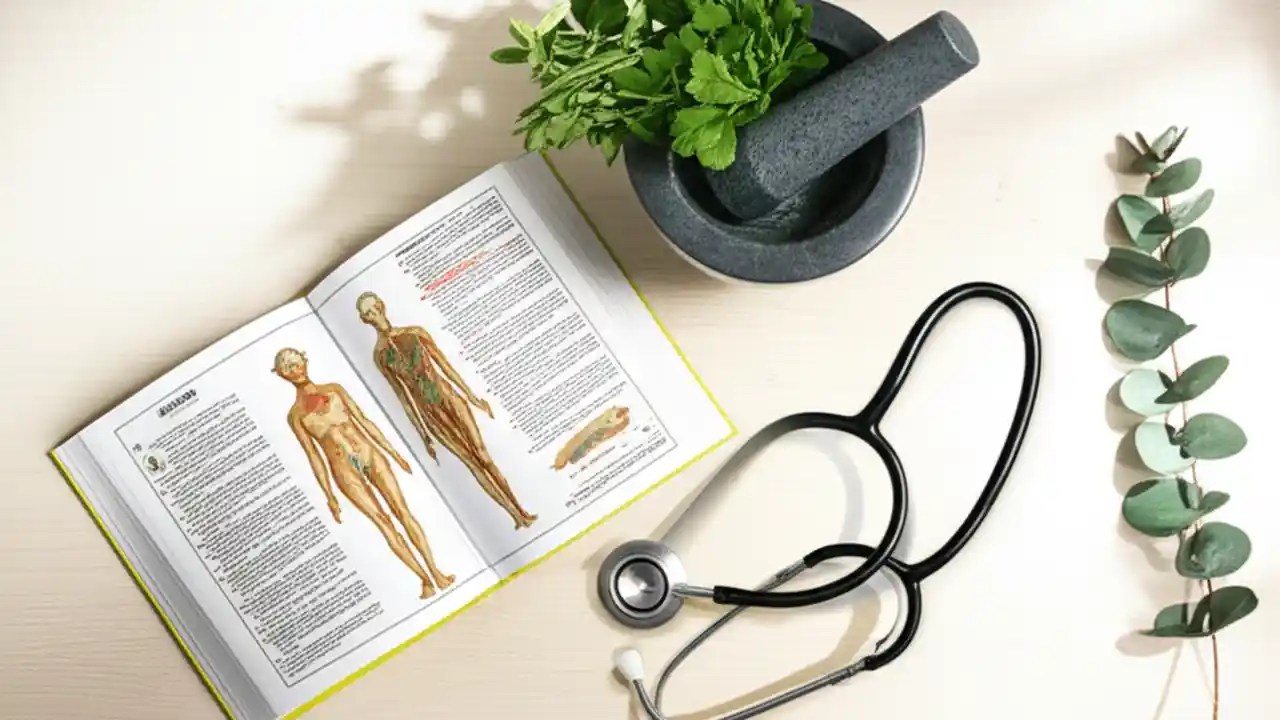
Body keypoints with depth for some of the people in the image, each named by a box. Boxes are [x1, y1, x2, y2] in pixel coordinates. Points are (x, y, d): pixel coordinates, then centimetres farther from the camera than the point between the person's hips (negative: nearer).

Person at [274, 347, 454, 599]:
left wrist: (393, 452, 11)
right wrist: (329, 496, -1)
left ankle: (436, 572, -4)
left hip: (370, 453, 2)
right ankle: (424, 579, -4)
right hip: (344, 469, -2)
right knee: (381, 520, -7)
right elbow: (313, 455, 3)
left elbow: (363, 420, 13)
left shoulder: (334, 389, 13)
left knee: (402, 511, -4)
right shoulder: (295, 415, 6)